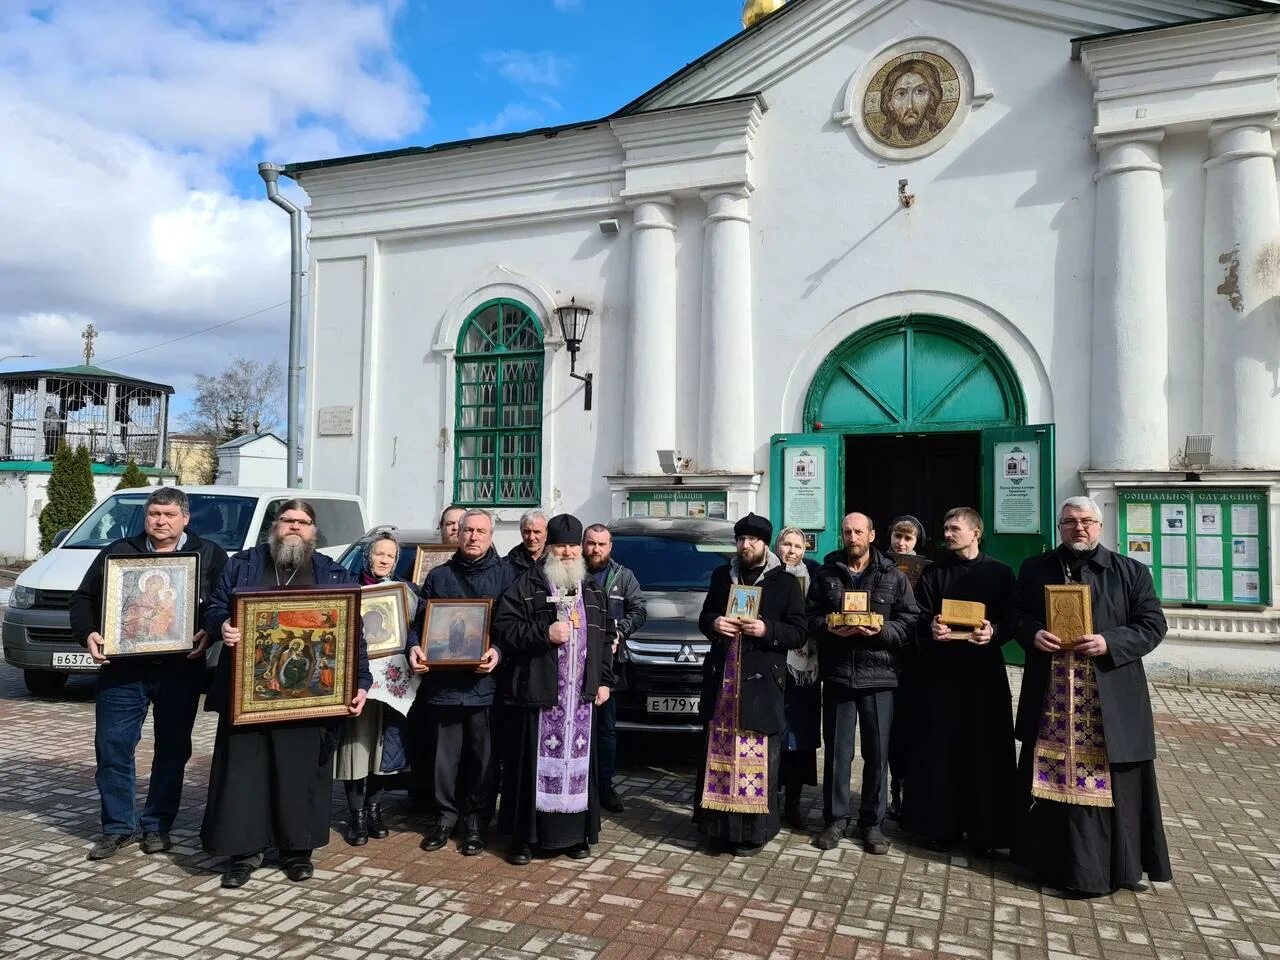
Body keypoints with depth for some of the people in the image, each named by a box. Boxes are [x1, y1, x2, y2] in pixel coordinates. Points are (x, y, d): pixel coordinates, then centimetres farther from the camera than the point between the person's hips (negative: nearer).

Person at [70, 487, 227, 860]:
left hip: (181, 671, -1)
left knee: (172, 749, 7)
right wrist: (88, 633, -8)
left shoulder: (210, 556, 5)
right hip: (122, 669, 1)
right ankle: (117, 826, 17)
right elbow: (83, 599, 10)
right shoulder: (117, 553, 10)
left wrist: (208, 633, -17)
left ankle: (157, 825, 22)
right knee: (113, 747, 2)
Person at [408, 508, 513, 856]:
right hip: (442, 683, 2)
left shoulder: (505, 576, 3)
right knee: (442, 758, 8)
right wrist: (414, 649, -7)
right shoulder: (439, 576, 12)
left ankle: (475, 823, 20)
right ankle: (442, 818, 25)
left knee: (483, 759, 5)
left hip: (485, 683, -2)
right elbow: (420, 622, 12)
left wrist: (498, 652, -17)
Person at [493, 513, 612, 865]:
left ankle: (576, 834, 20)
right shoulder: (527, 585, -1)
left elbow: (603, 638, 18)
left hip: (581, 694, 4)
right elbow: (504, 627, -8)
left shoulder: (592, 590, 14)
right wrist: (544, 633, -18)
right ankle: (524, 837, 12)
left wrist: (604, 680, 11)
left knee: (578, 763, 8)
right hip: (537, 691, -4)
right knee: (534, 764, 0)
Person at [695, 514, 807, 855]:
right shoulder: (721, 576, 15)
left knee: (758, 757, -2)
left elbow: (799, 633, -1)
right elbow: (704, 619, 19)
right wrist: (714, 624, -4)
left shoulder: (785, 582, 2)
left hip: (761, 682, -3)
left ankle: (752, 830, 7)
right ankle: (720, 826, 14)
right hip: (722, 679, 4)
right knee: (720, 753, 5)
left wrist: (767, 630, -18)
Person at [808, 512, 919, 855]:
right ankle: (836, 819, 19)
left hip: (878, 676, 0)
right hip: (837, 674, 1)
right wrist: (830, 628, -12)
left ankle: (872, 822, 18)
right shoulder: (826, 575, 9)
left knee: (877, 752, 5)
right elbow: (811, 618, 8)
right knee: (837, 751, 6)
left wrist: (882, 630, -15)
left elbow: (910, 622, 2)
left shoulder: (893, 576, 6)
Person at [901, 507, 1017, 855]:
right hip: (940, 670, 1)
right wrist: (931, 628, -17)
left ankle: (985, 829, 13)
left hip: (984, 670, -1)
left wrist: (994, 632, -19)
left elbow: (1012, 621, 1)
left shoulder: (1000, 573, 5)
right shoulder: (933, 573, 9)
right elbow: (919, 619, 4)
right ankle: (942, 825, 14)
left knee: (985, 748, 2)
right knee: (941, 746, 3)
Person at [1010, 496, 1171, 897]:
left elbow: (1153, 624, -1)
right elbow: (1016, 616, 11)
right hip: (1051, 697, 2)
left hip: (1112, 698, -2)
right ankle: (1054, 861, 22)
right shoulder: (1034, 569, 7)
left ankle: (1116, 866, 16)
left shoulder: (1131, 572, 2)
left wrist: (1109, 643, -17)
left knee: (1110, 781, 3)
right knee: (1053, 778, 9)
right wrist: (1033, 635, -11)